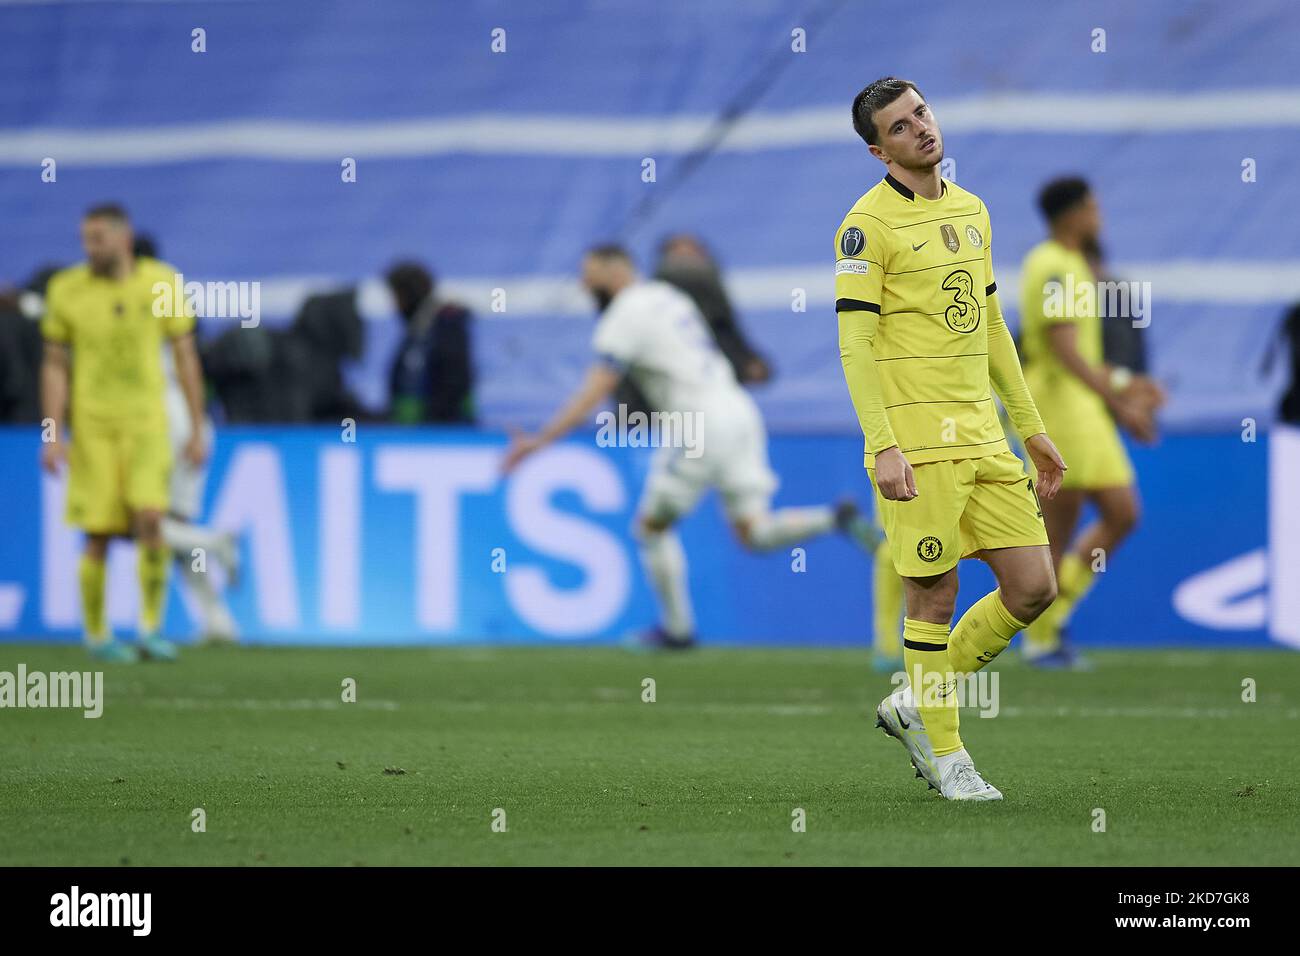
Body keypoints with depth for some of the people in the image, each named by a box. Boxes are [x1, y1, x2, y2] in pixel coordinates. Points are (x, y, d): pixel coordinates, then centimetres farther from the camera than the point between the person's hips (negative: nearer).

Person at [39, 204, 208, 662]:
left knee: (149, 517, -18)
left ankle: (150, 629, -8)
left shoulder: (161, 282, -3)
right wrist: (53, 435, -5)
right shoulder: (66, 290, -4)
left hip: (147, 423, 0)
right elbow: (54, 366, 2)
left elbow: (186, 356, 5)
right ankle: (96, 635, 15)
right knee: (99, 534, -2)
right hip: (91, 427, 0)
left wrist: (197, 430, 4)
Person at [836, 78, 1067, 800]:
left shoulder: (972, 211, 15)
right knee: (936, 593, -3)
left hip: (982, 434, 7)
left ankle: (917, 705, 19)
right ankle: (943, 752, 12)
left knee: (1034, 586, 3)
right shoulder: (868, 223, -7)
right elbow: (854, 342, -12)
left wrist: (1032, 428, 19)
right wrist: (883, 447, -19)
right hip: (916, 439, -7)